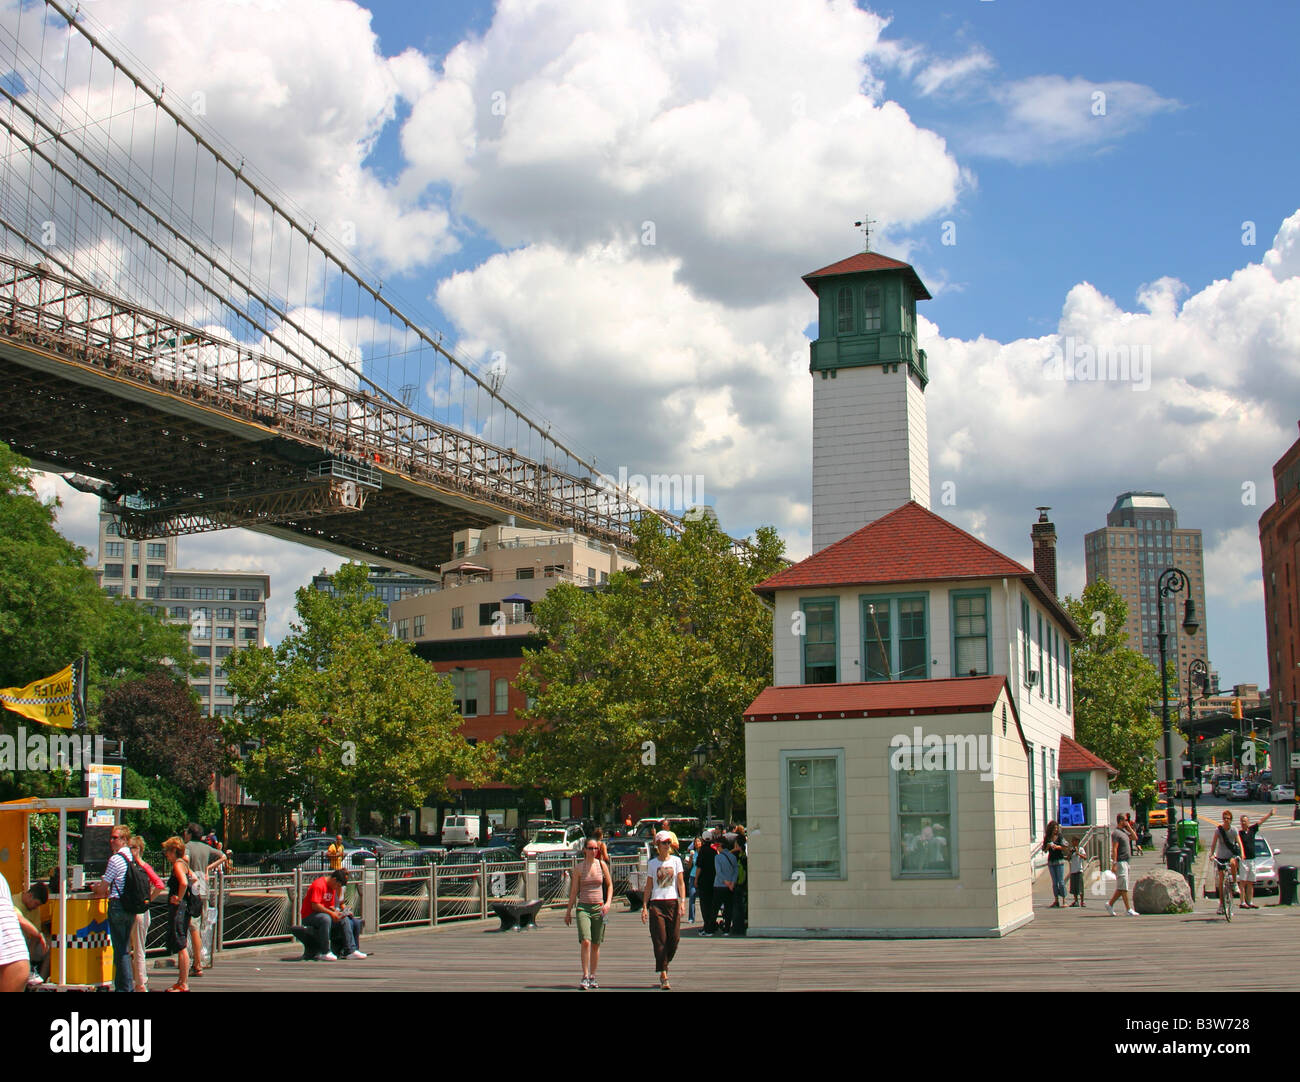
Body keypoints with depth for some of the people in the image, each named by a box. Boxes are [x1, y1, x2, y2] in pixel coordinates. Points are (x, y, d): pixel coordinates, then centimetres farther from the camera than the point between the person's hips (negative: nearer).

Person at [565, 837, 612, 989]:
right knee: (585, 942, -16)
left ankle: (592, 977, 18)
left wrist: (608, 902, -3)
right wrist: (568, 911, 8)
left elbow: (609, 885, 11)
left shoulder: (602, 864, 3)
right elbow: (573, 891, 6)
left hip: (599, 908, 2)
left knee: (596, 945, 6)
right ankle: (585, 977, -11)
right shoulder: (579, 867, 1)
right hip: (583, 907, -1)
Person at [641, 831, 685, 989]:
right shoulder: (653, 863, 9)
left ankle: (665, 964, 22)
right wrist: (645, 906, 2)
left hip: (673, 902, 1)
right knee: (660, 939, -6)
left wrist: (682, 902, -8)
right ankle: (663, 976, -7)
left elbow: (681, 882, 4)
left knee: (674, 938, -3)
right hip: (656, 903, -1)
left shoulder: (676, 860, 9)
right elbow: (649, 886, 10)